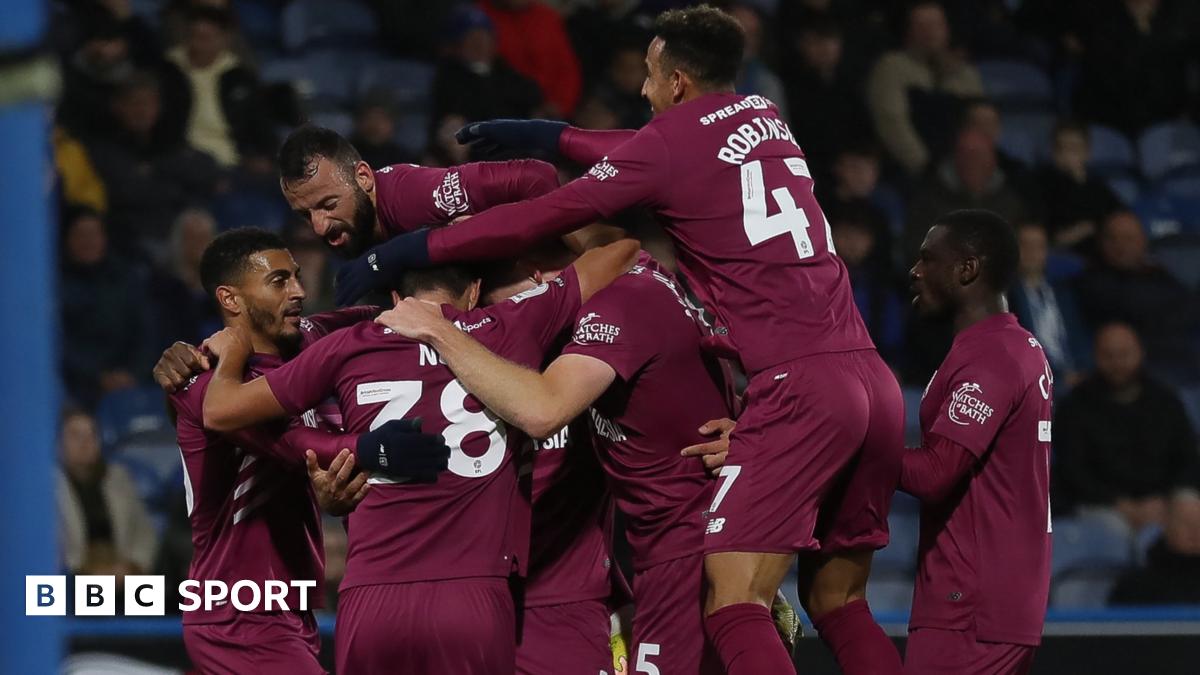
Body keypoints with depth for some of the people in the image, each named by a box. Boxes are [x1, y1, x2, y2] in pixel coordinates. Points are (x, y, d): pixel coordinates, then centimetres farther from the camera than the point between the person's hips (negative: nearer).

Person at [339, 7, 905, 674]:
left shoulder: (672, 139, -1)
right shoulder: (764, 117, 19)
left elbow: (543, 218, -1)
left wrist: (404, 251, 5)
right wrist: (550, 136, 41)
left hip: (799, 383, -8)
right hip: (875, 383, 8)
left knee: (734, 608, -11)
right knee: (838, 603, 13)